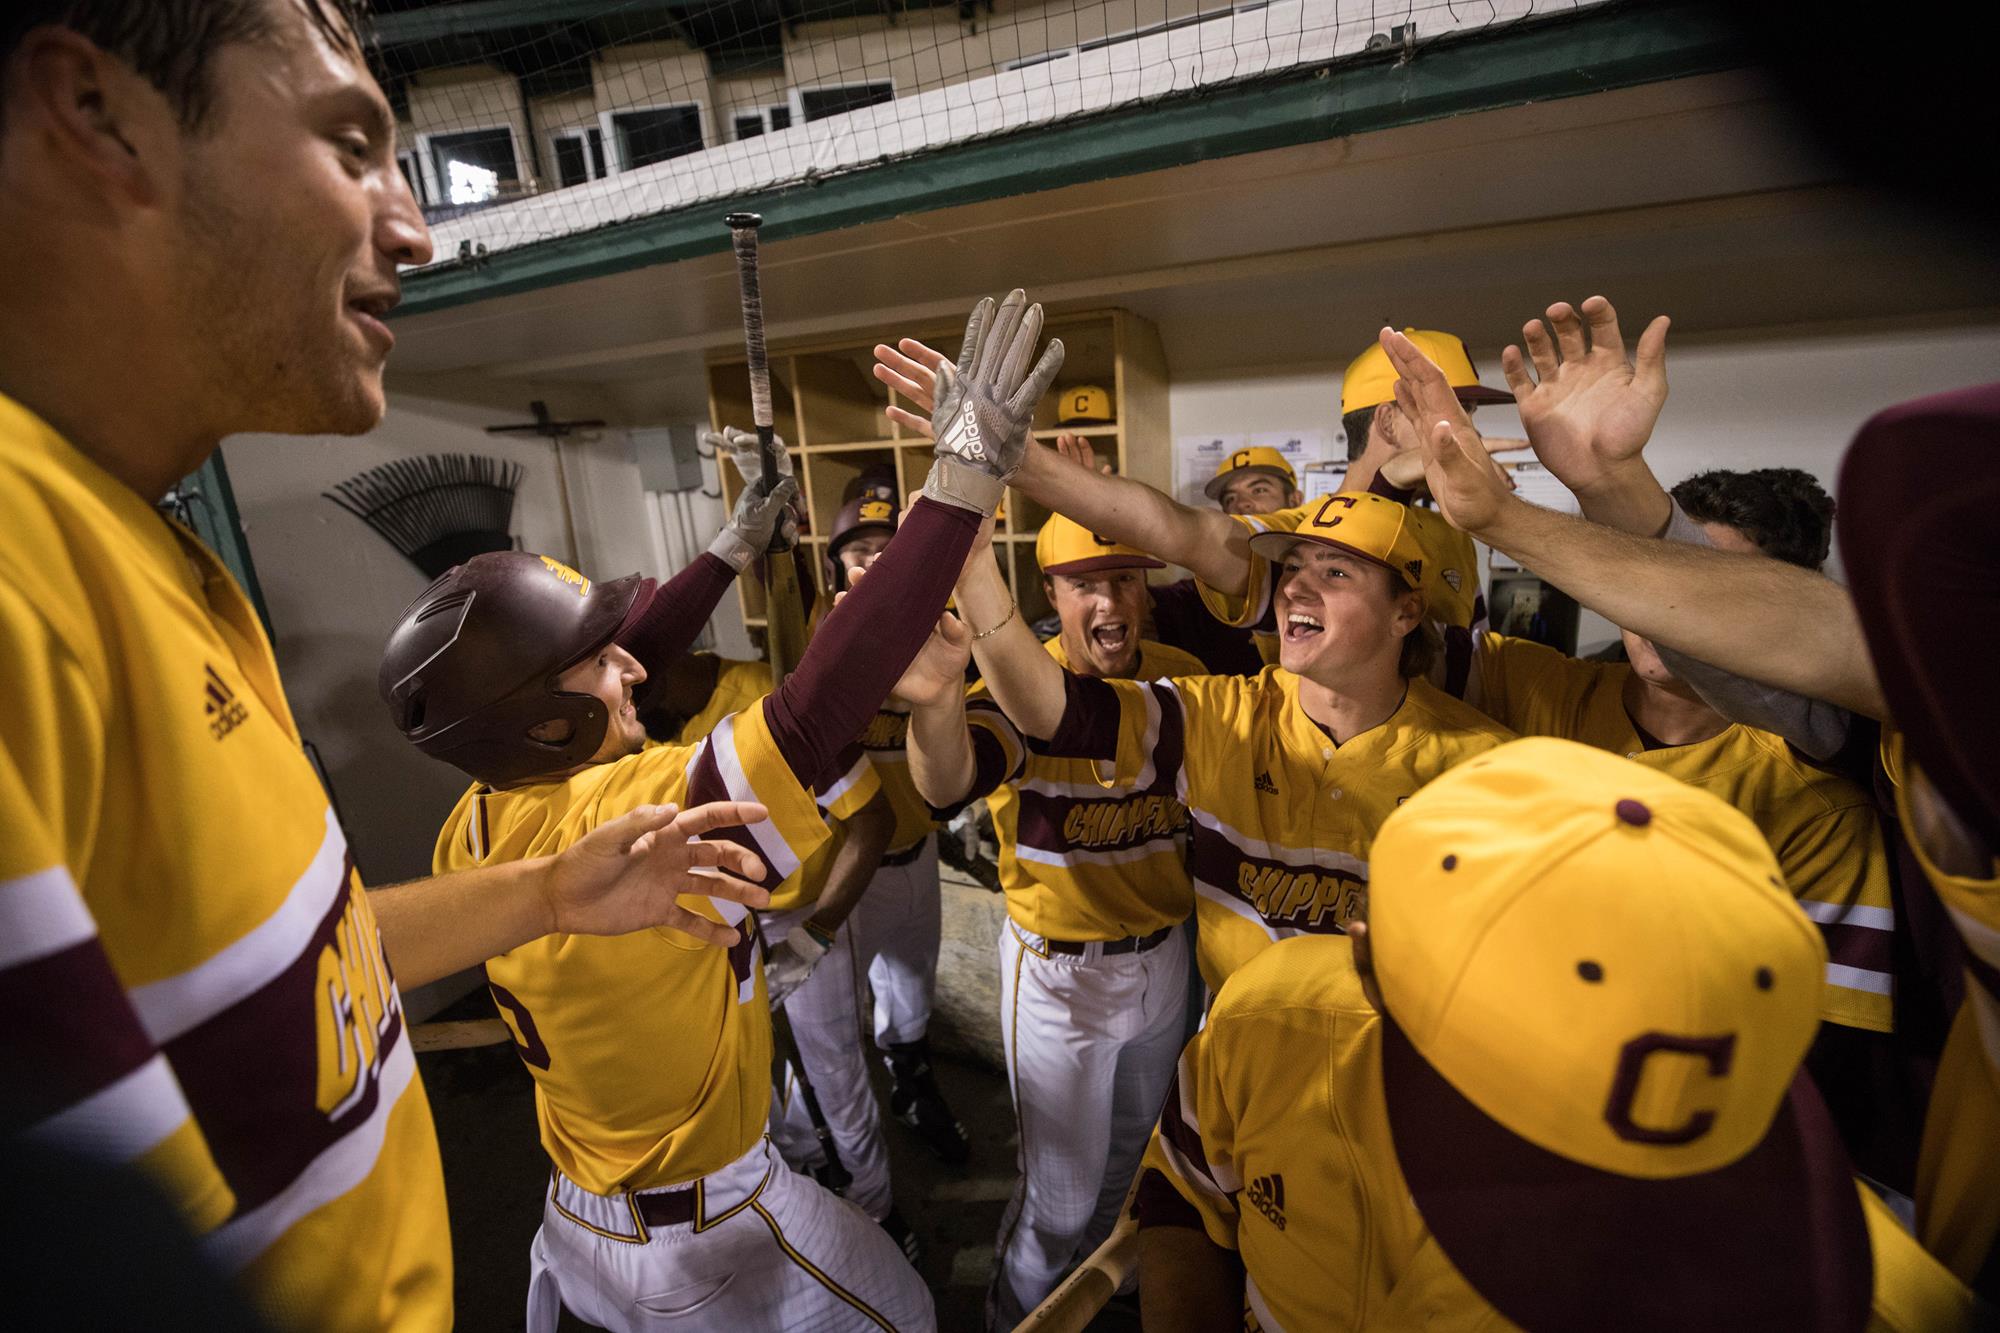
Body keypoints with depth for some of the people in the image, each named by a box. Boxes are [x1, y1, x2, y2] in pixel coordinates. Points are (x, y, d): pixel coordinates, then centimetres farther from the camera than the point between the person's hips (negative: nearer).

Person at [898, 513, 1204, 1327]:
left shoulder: (1184, 680, -7)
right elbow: (947, 785, -43)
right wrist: (934, 699, -64)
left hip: (1163, 957, 5)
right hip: (1059, 973, -5)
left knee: (1132, 1152, 29)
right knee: (1061, 1195, 11)